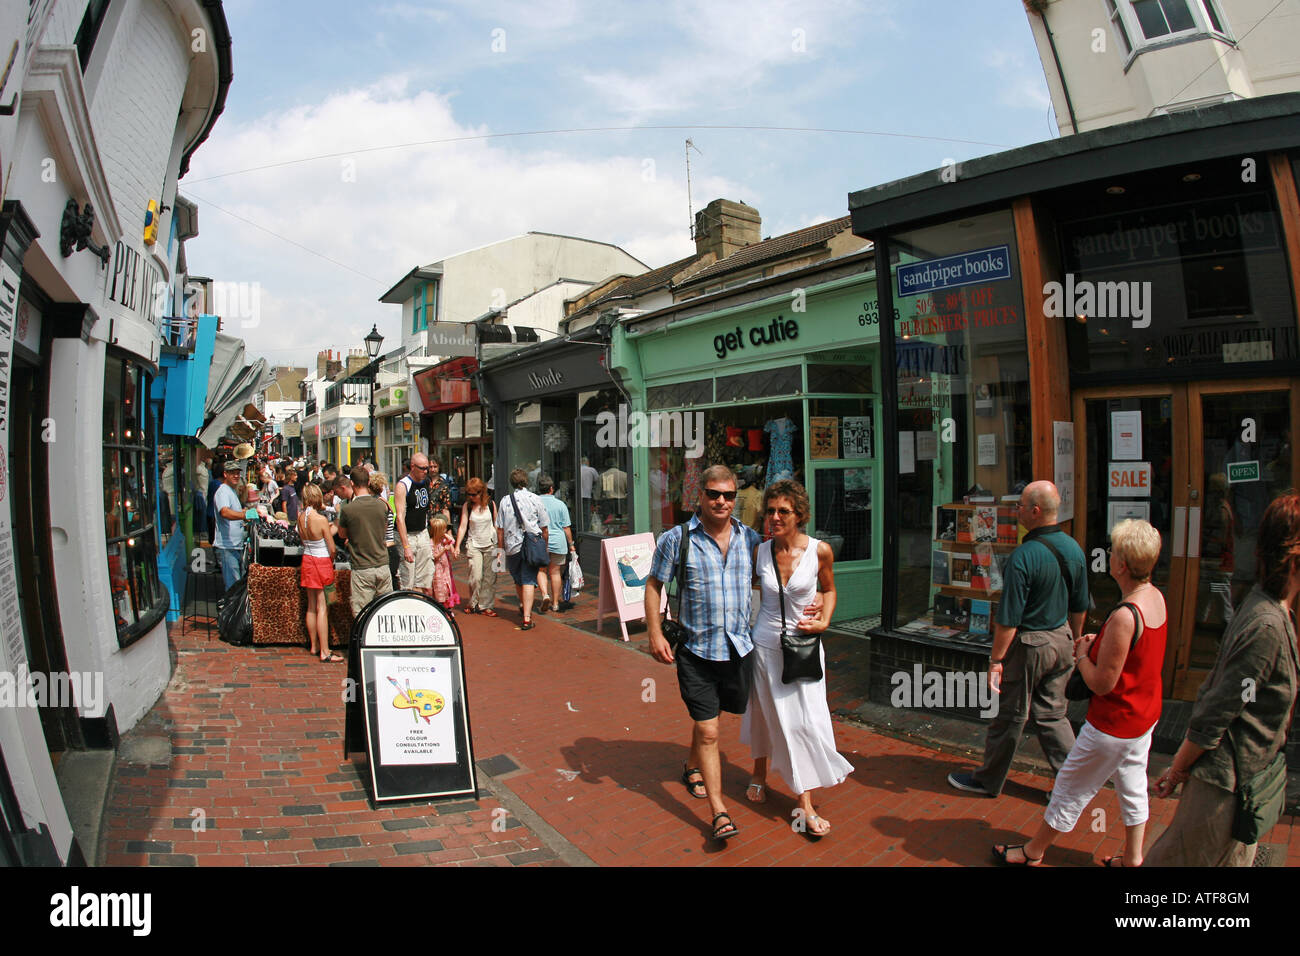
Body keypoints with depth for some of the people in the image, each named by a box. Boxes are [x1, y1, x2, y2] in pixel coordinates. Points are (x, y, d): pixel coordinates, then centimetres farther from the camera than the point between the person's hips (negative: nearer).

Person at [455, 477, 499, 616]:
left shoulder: (491, 504, -1)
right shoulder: (467, 506, -1)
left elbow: (496, 525, 8)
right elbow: (463, 526, -2)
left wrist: (499, 546, 9)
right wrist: (457, 546, -8)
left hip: (490, 545, 1)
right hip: (473, 545, -1)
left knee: (490, 578, -1)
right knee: (476, 577, -7)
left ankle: (485, 606, 9)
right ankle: (473, 604, 13)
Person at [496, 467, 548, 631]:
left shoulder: (505, 501, 2)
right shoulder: (535, 499, -1)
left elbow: (500, 529, 4)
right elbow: (544, 527, 3)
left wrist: (500, 548, 12)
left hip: (512, 547, 2)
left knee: (518, 579, 20)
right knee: (528, 580, -3)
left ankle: (523, 606, 42)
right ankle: (526, 618, -10)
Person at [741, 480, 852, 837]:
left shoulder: (819, 550, -10)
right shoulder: (759, 552, -7)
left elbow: (828, 589, 7)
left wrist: (824, 622, -7)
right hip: (765, 642, 1)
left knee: (805, 719, -3)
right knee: (763, 712, 16)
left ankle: (805, 803, 10)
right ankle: (759, 774, 41)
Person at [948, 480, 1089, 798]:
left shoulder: (1023, 556, -25)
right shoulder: (1074, 549, -1)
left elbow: (1009, 618, -22)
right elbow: (1080, 606, 11)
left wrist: (996, 659, -14)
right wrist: (1075, 640, 24)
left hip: (1029, 644, -7)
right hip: (1061, 641, 7)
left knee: (1011, 715, 7)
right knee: (1052, 714, 19)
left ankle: (988, 780, 24)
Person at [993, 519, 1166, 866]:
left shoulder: (1124, 617, -32)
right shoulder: (1156, 597, -3)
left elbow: (1102, 684, -26)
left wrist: (1082, 655, -9)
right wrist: (1099, 644, 3)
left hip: (1114, 721, -9)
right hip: (1145, 715, 9)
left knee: (1071, 788, 7)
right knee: (1132, 785, 23)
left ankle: (1033, 852, 23)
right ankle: (1132, 857, 38)